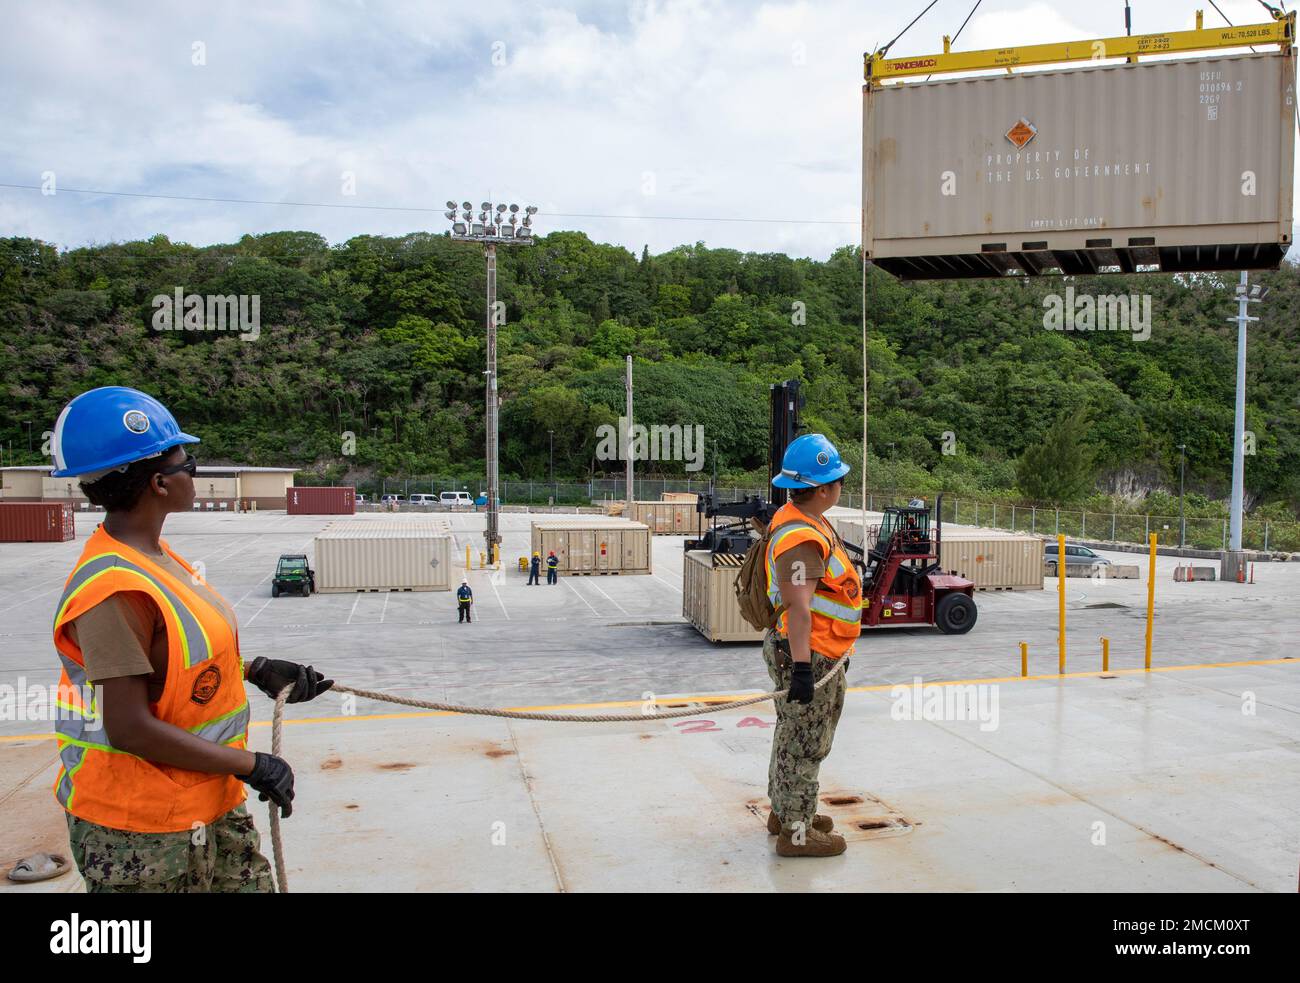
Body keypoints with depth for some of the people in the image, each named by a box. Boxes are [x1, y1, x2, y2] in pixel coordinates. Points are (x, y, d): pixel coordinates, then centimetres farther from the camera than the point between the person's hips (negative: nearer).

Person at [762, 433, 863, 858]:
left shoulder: (797, 520, 10)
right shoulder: (802, 538, -25)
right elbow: (797, 607, -29)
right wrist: (802, 667, -29)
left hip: (813, 654, 11)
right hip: (810, 656, -11)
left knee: (794, 738, 22)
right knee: (803, 744, 1)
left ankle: (784, 812, 37)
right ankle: (796, 833, 13)